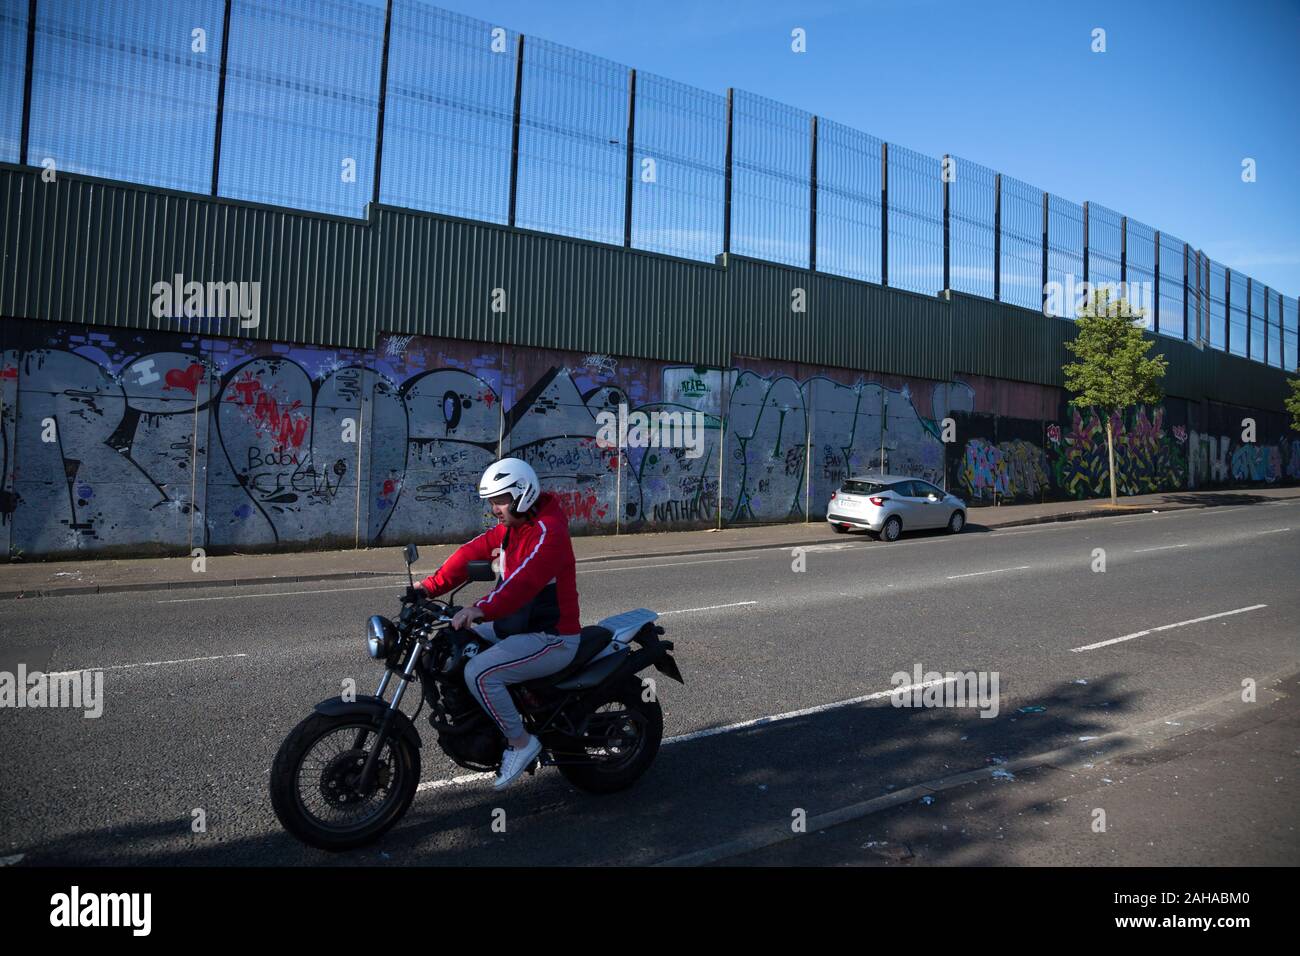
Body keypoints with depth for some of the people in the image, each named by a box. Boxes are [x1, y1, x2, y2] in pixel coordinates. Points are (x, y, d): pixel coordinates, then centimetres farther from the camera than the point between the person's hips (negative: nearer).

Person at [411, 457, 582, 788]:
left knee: (479, 672, -27)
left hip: (551, 638, -10)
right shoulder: (510, 527, 11)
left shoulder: (548, 531, -21)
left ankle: (520, 741, -8)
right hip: (514, 628, 10)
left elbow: (525, 579, -36)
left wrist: (483, 609, -49)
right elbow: (472, 552, 6)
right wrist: (431, 585, -4)